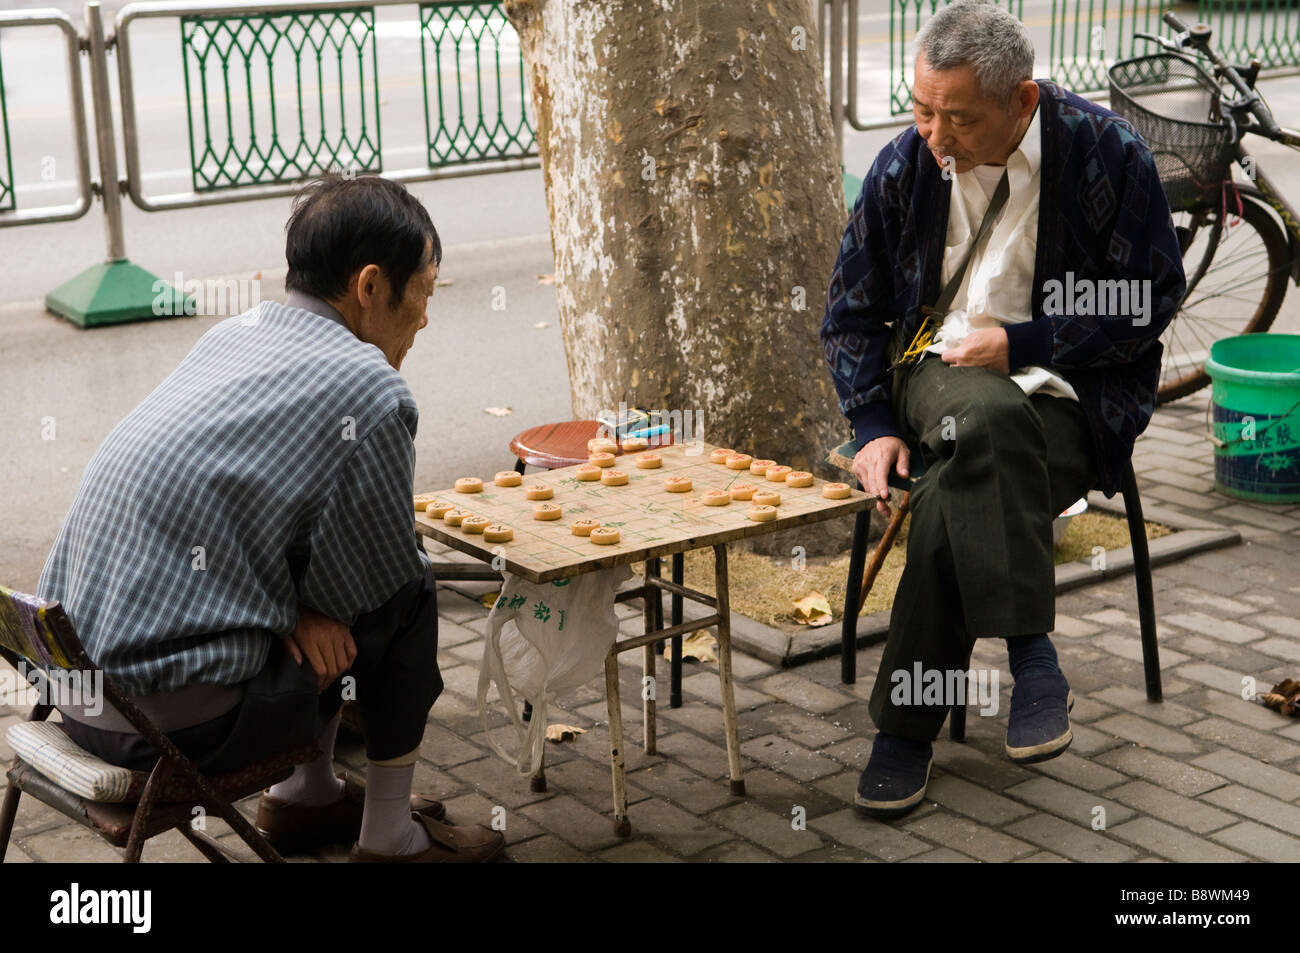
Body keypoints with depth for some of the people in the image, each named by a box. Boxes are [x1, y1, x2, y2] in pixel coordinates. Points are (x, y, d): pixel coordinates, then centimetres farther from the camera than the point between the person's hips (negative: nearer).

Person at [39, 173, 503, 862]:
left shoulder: (231, 335, 10)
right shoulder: (369, 391, -14)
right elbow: (380, 579, -5)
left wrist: (298, 609, 2)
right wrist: (306, 610, 16)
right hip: (169, 722, -8)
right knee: (408, 596, 7)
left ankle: (307, 795, 36)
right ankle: (389, 835, 17)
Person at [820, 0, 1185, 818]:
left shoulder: (1107, 157, -9)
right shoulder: (905, 165, 0)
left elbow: (1149, 303, -5)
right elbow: (853, 312, 11)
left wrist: (1020, 342, -13)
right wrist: (875, 426, -1)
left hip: (1070, 394, -2)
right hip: (942, 374, 2)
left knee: (952, 500, -32)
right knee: (990, 421, -37)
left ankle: (907, 730, -18)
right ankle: (1033, 656, -30)